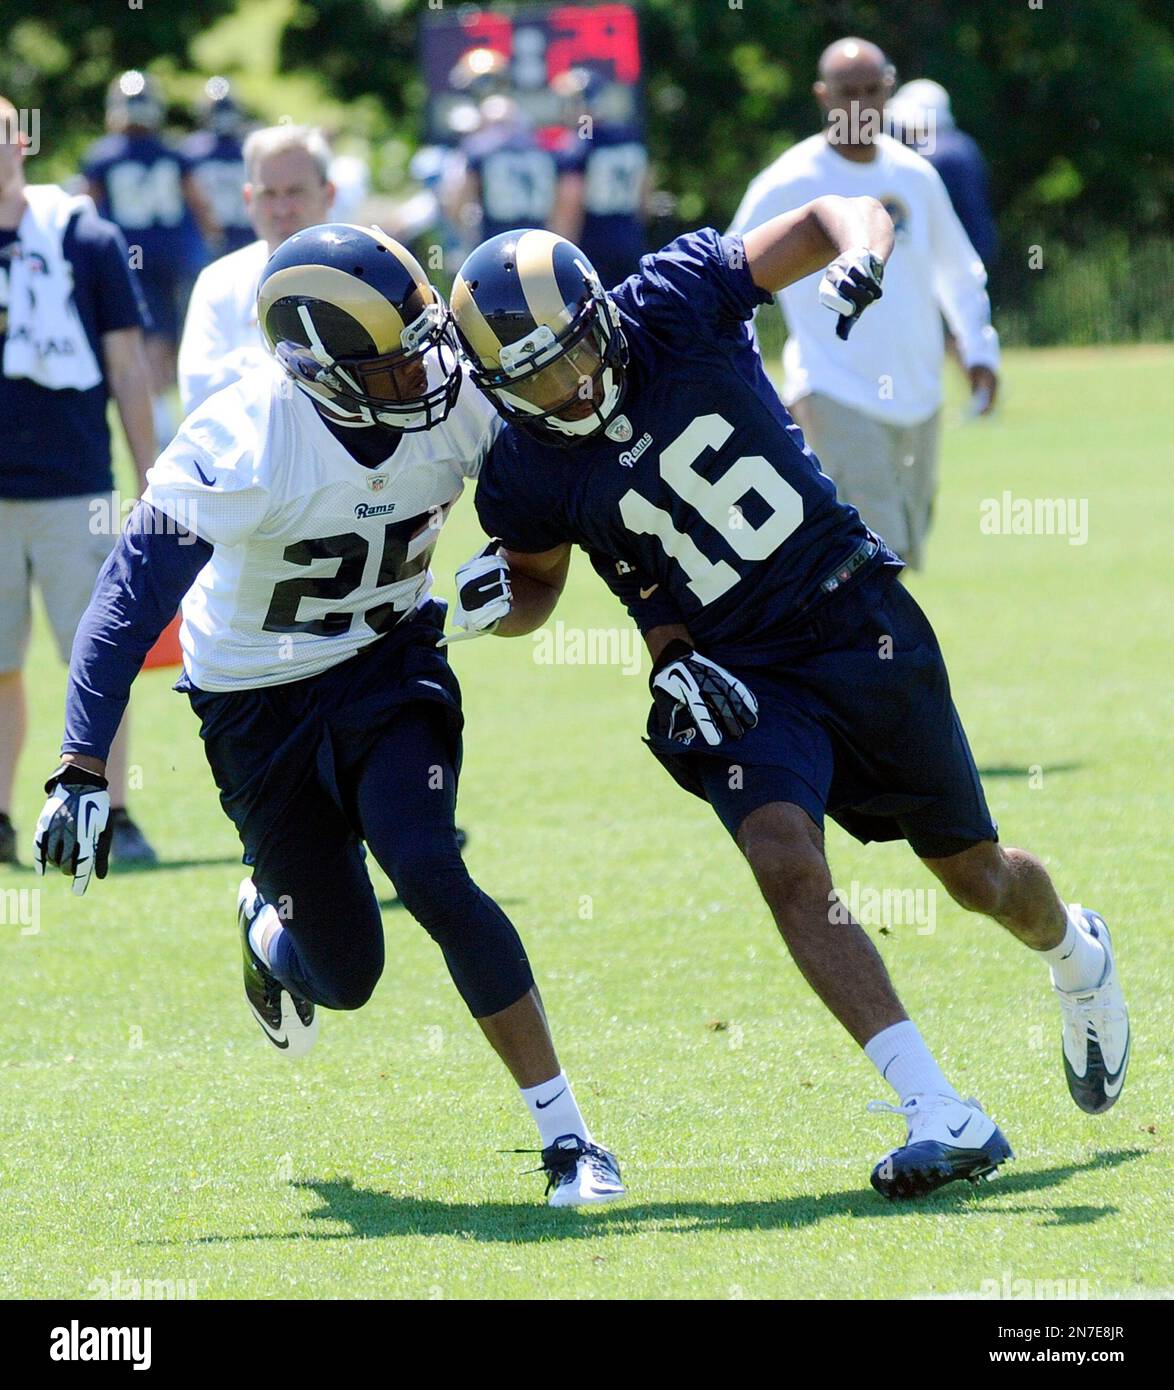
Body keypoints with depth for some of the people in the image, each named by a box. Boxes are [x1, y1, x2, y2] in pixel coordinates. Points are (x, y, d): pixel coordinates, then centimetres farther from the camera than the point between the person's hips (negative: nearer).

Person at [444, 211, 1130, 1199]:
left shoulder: (677, 302, -15)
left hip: (855, 618, 0)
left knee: (976, 875, 12)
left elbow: (838, 216, -7)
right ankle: (945, 1117, -28)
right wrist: (496, 600, -14)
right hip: (737, 675, 0)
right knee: (785, 859, -27)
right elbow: (540, 582, 8)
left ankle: (1073, 952, 50)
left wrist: (861, 256, -29)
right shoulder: (528, 470, -11)